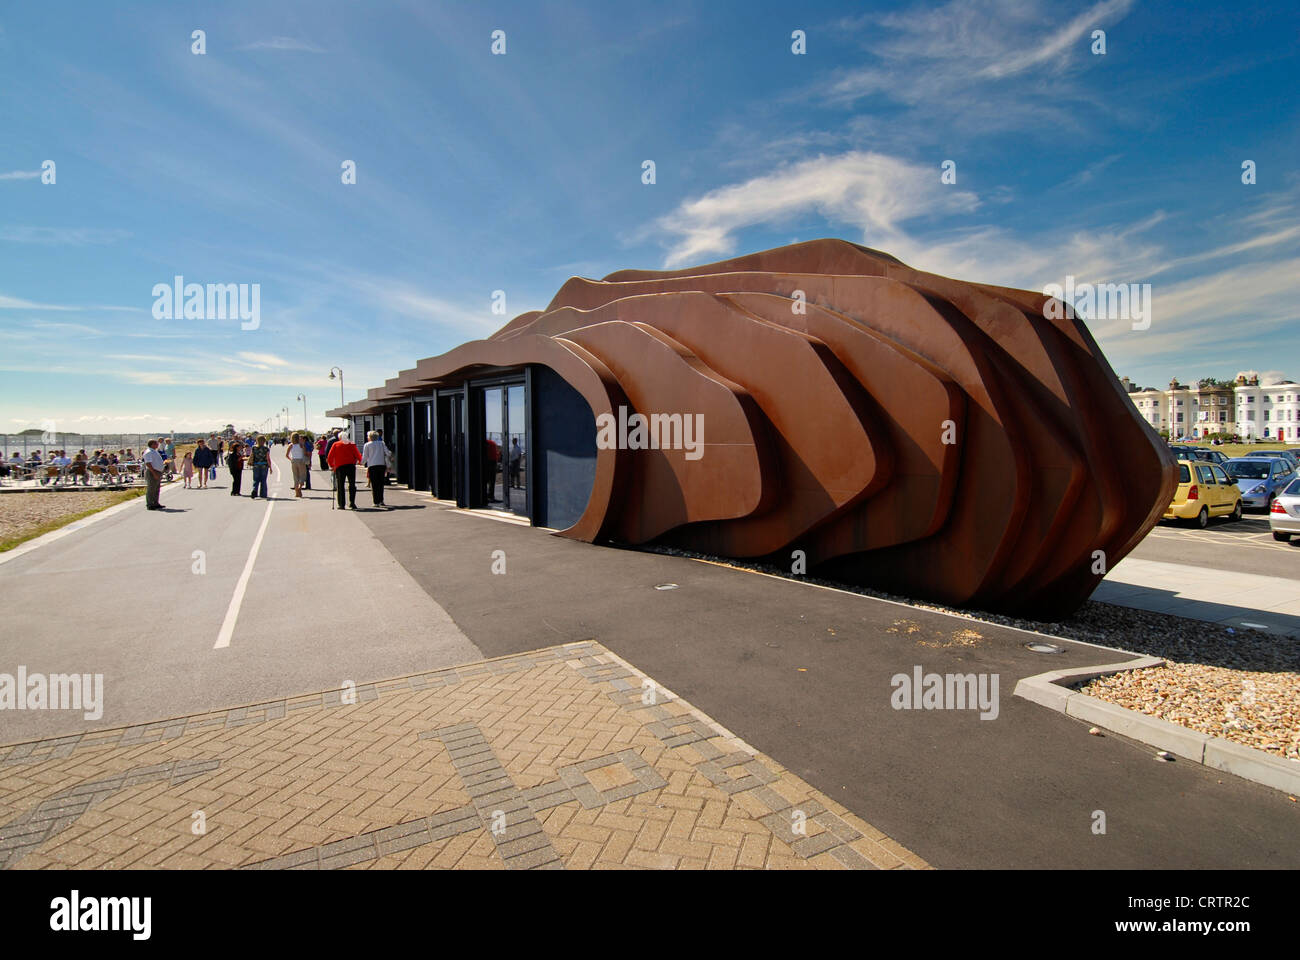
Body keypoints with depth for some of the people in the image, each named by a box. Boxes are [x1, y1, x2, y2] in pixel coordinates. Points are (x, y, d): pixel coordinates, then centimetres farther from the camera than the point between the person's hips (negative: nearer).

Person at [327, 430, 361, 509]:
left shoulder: (335, 444, 8)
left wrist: (332, 465, 16)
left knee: (340, 486, 5)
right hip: (351, 466, 1)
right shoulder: (352, 444, 10)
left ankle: (341, 504, 3)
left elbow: (330, 457, 4)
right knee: (352, 485, 7)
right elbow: (358, 456, 5)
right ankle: (352, 502, -3)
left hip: (339, 467, -1)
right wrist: (359, 461, 24)